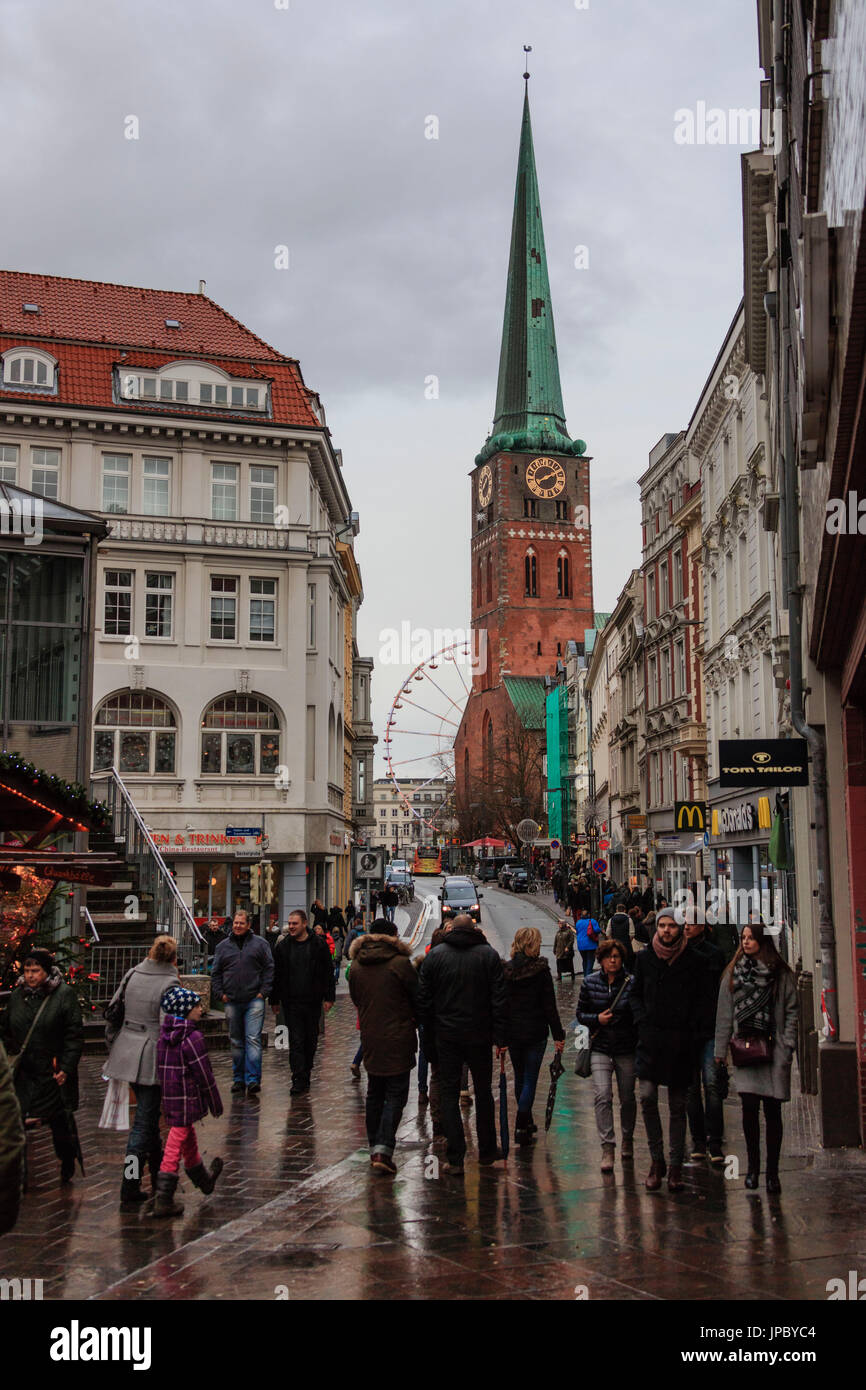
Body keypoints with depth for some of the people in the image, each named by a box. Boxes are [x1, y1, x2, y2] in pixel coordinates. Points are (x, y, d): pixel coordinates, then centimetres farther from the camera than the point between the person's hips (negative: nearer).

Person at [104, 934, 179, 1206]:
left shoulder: (131, 975, 3)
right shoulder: (170, 984, -14)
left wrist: (114, 1044, 18)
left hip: (127, 1050, 6)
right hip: (153, 1058, -6)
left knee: (148, 1116, 22)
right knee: (145, 1122, 2)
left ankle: (159, 1176, 34)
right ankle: (130, 1189, 3)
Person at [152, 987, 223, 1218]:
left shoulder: (163, 1034, 5)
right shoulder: (193, 1038, -18)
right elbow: (204, 1075, -13)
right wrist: (215, 1103, -3)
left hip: (168, 1099, 8)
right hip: (187, 1100, -8)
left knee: (188, 1138, 24)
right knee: (175, 1146, -4)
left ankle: (203, 1179, 43)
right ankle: (163, 1200, -1)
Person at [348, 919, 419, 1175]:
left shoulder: (356, 966, 4)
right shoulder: (400, 963, -12)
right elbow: (418, 999, -5)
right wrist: (416, 1022, 12)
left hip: (370, 1039, 5)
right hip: (398, 1039, -5)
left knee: (375, 1094, 16)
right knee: (395, 1095, -1)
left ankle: (375, 1149, 20)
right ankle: (383, 1150, -12)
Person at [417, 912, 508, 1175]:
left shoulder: (435, 954, -1)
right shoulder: (488, 954, -1)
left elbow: (424, 1000, 0)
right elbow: (500, 999, -5)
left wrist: (429, 1039, 7)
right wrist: (501, 1036, -2)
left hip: (446, 1035, 0)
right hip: (479, 1035, 1)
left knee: (449, 1093, 4)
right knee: (483, 1092, 15)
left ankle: (455, 1158, 0)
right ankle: (487, 1151, 25)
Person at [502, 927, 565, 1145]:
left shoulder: (505, 970, -1)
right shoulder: (541, 970, -11)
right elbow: (549, 1005, -10)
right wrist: (558, 1035, -4)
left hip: (512, 1033, 4)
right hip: (535, 1033, -4)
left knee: (519, 1078, 18)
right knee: (530, 1080, 2)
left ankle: (526, 1123, 32)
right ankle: (522, 1128, -5)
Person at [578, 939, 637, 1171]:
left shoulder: (631, 982, -7)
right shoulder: (589, 982, 0)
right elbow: (580, 1014, 7)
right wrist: (597, 1019, -11)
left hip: (627, 1048, -1)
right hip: (600, 1048, 1)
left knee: (627, 1097, 10)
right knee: (602, 1095, -13)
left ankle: (627, 1140, 33)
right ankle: (607, 1148, -9)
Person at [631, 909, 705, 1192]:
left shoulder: (693, 962, 1)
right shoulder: (644, 958, 7)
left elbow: (700, 1000, 5)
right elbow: (636, 994, 13)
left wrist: (690, 1027, -6)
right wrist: (642, 1021, -1)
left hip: (681, 1040, -1)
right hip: (651, 1037, 1)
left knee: (678, 1105, 5)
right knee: (647, 1097, -11)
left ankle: (676, 1167, 14)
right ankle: (656, 1160, 4)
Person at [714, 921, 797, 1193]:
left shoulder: (781, 974, 5)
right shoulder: (734, 972, 9)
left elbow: (791, 1011, 5)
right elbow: (724, 1014, 10)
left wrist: (787, 1046, -4)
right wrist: (720, 1049, 6)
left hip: (773, 1050, -1)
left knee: (772, 1110, 1)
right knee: (749, 1108, -5)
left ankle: (772, 1171, 10)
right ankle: (753, 1166, 10)